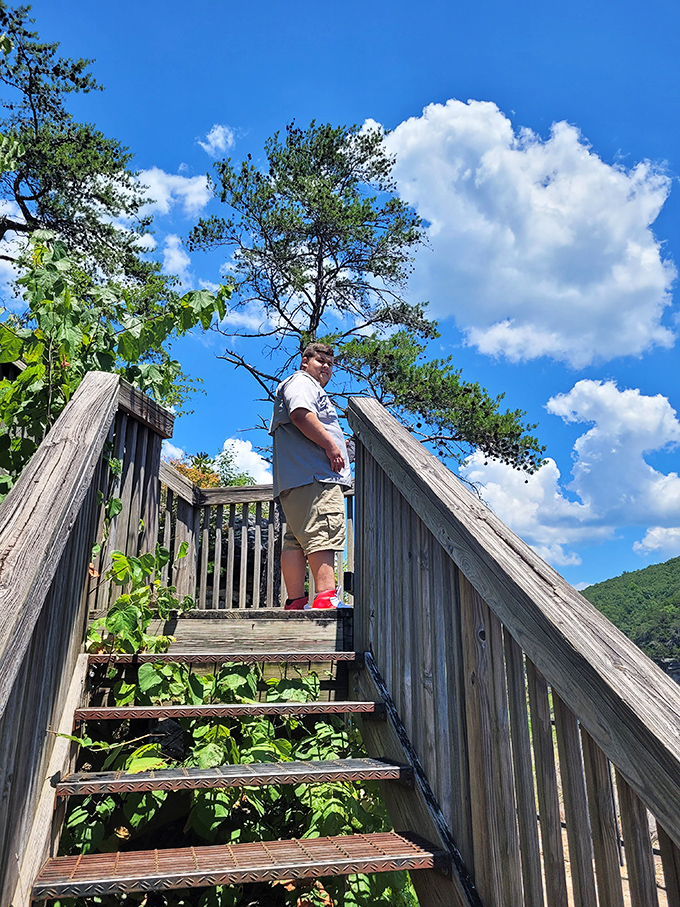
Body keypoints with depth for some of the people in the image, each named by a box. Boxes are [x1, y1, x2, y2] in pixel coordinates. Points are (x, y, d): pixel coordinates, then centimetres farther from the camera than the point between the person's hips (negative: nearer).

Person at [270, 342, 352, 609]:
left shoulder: (312, 388, 39)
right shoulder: (301, 381, 5)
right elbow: (300, 414, -16)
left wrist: (337, 444, 35)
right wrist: (330, 444, -15)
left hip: (295, 478, 11)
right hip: (312, 473, -11)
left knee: (296, 540, 2)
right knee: (323, 532, -20)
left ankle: (296, 602, 0)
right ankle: (326, 597, -28)